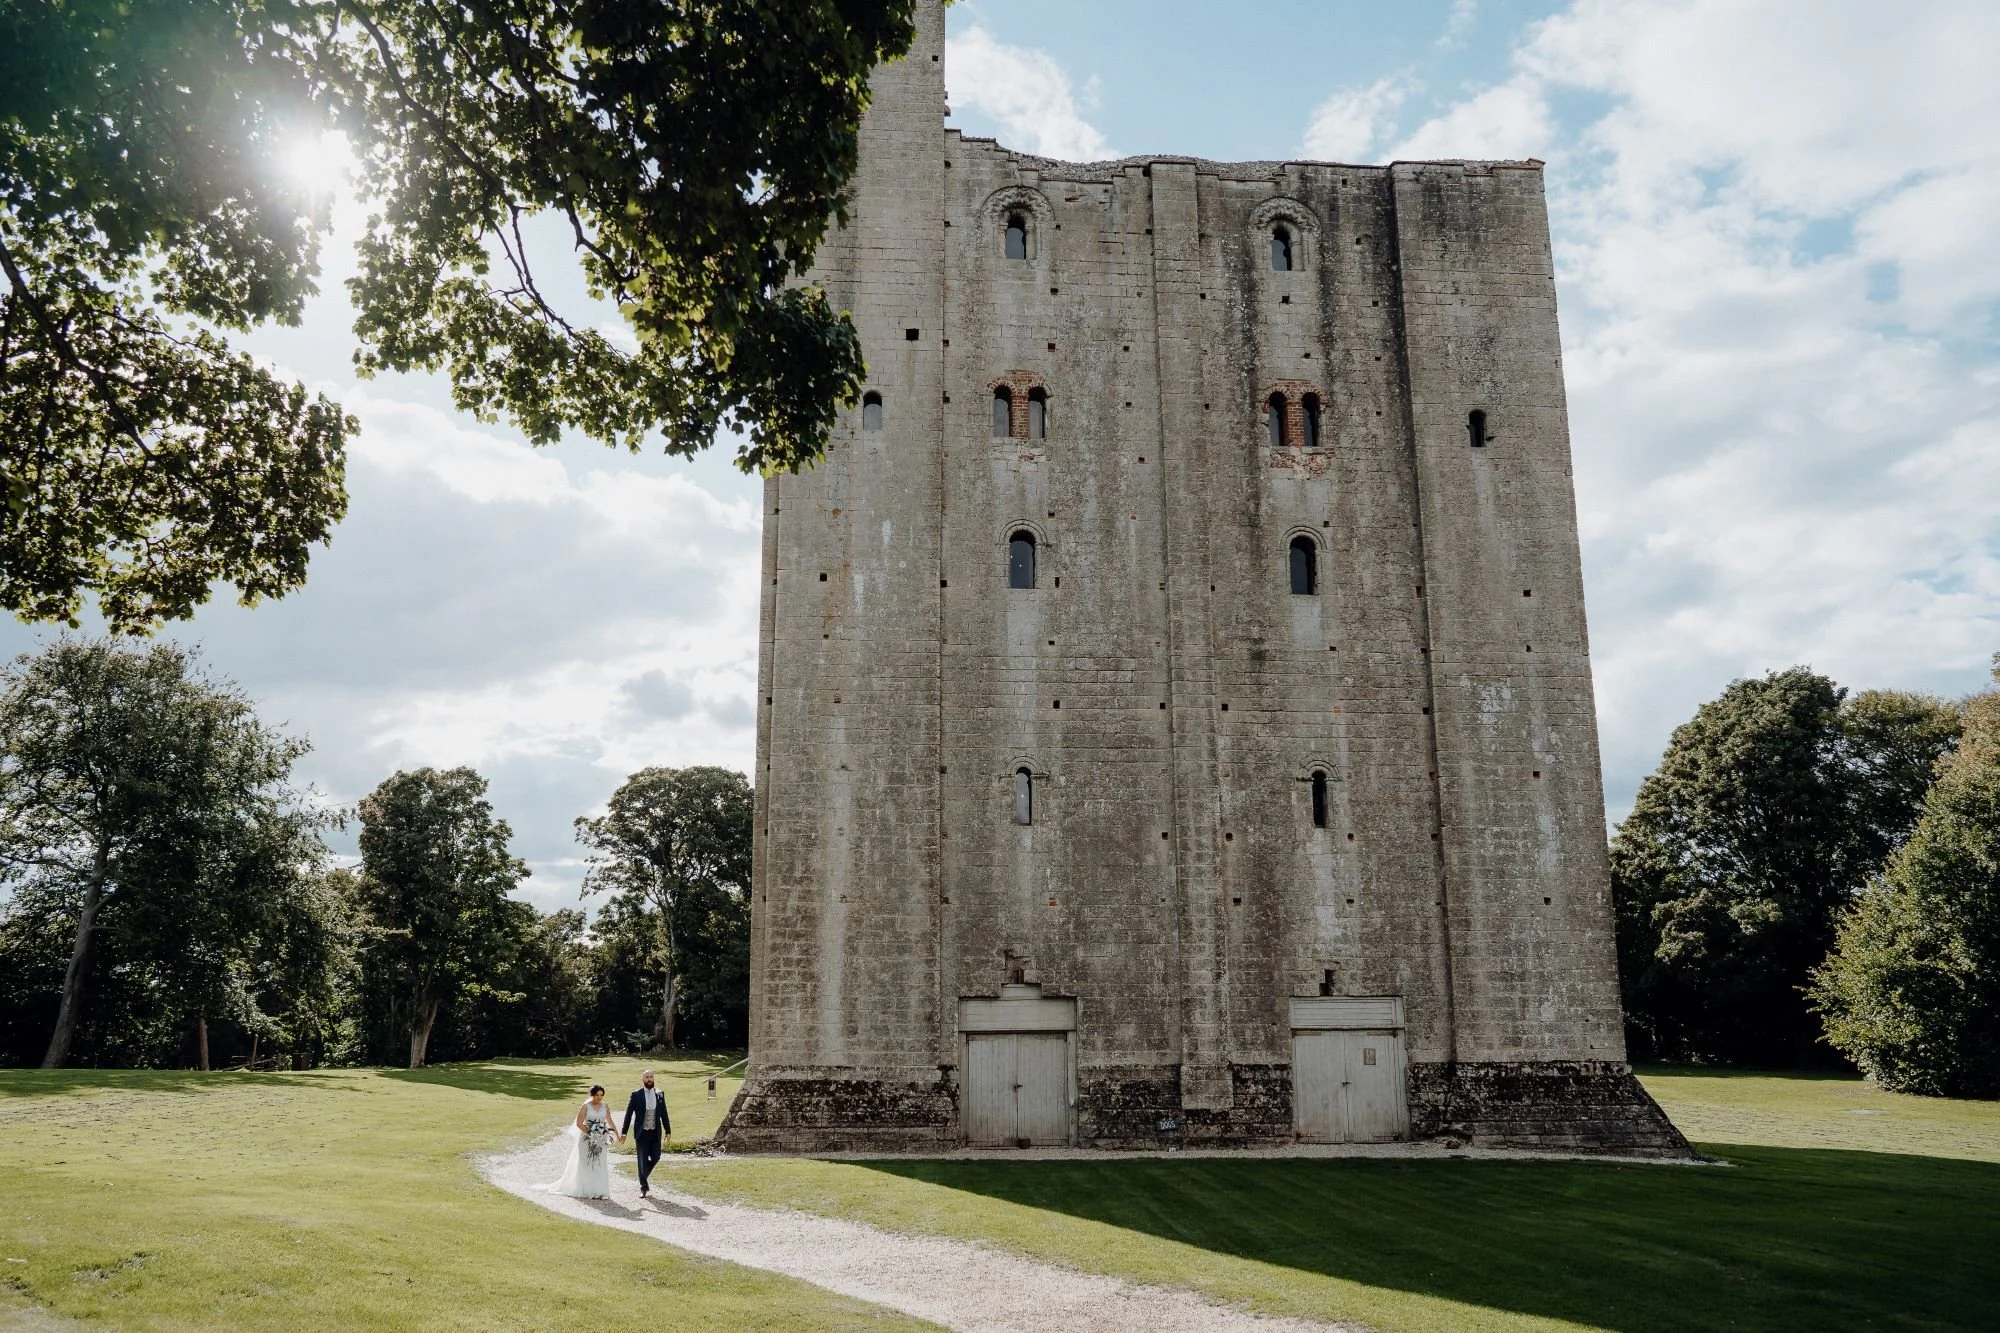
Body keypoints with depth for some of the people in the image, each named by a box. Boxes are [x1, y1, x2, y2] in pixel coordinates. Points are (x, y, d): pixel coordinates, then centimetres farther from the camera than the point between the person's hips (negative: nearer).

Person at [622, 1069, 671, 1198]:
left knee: (655, 1158, 5)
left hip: (655, 1133, 3)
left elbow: (664, 1113, 7)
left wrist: (668, 1130, 6)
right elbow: (628, 1114, -3)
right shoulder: (636, 1095, -5)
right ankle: (644, 1187, 11)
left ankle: (644, 1176, 34)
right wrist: (624, 1132, -6)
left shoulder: (659, 1094, 3)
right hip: (642, 1133, -3)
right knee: (642, 1160, 0)